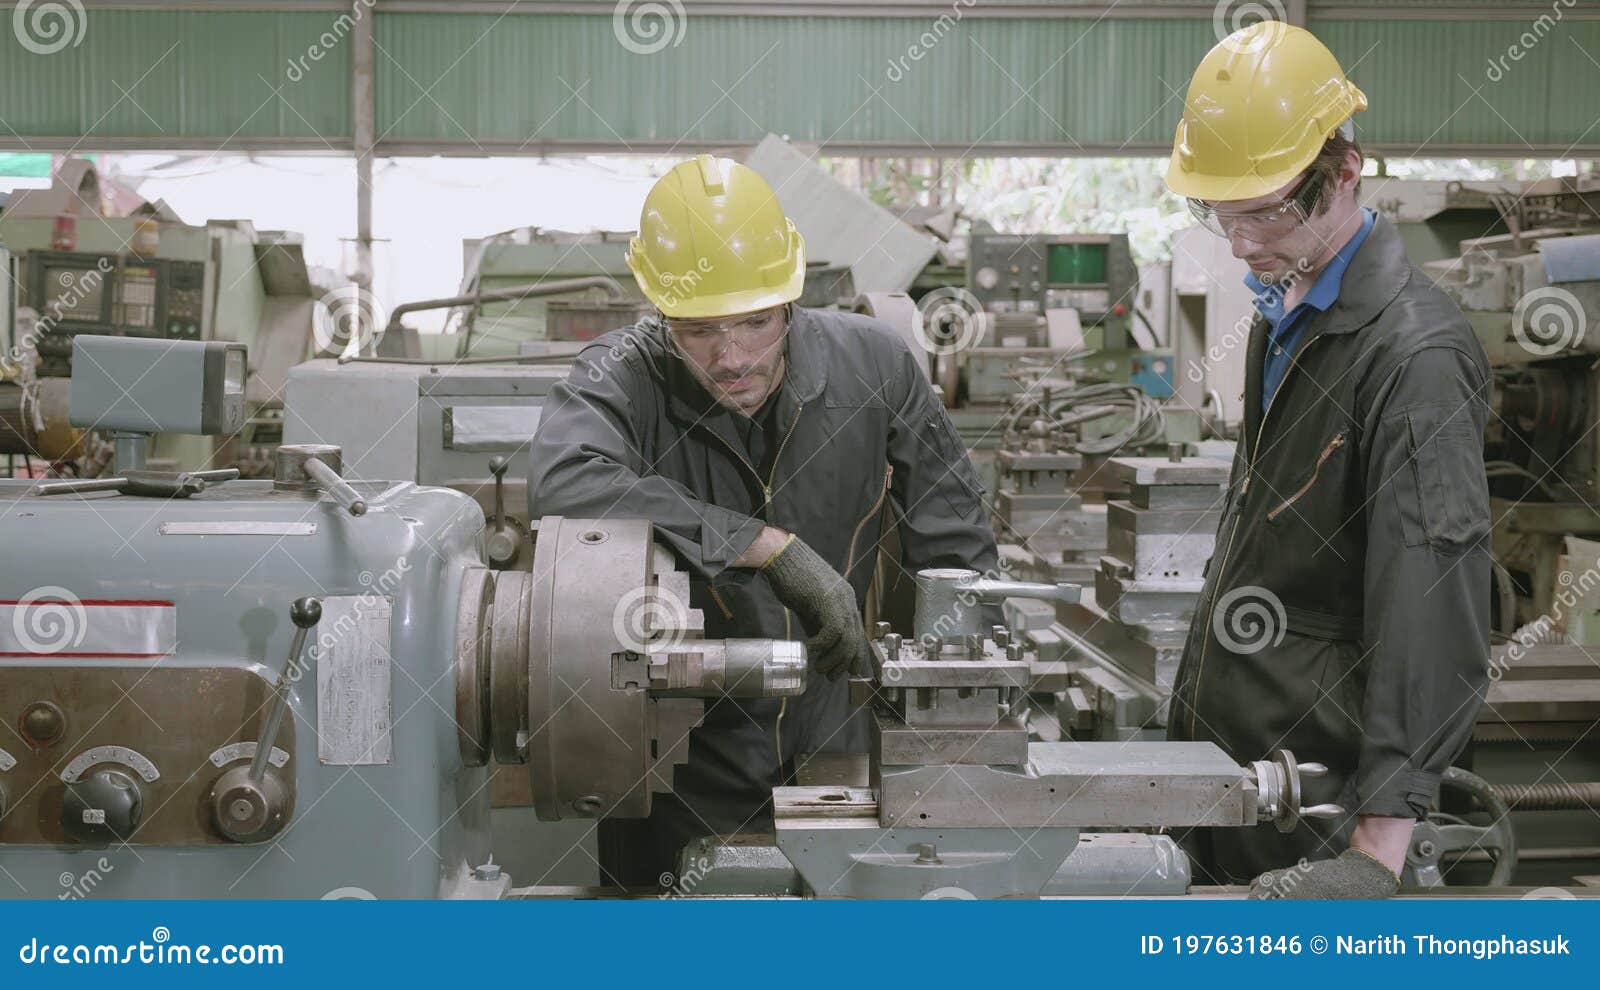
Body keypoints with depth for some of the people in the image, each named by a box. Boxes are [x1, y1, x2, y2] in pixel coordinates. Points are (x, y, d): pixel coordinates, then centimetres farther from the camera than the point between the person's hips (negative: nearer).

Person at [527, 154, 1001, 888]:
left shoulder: (872, 365, -5)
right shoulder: (622, 378, -14)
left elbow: (956, 553, 5)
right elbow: (563, 484, -37)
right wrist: (773, 547, -36)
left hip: (831, 745, 2)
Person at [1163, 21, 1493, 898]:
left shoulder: (1415, 354, -20)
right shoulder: (1283, 312, 10)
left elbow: (1433, 624, -26)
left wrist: (1380, 850, -32)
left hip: (1315, 770, -8)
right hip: (1216, 743, 8)